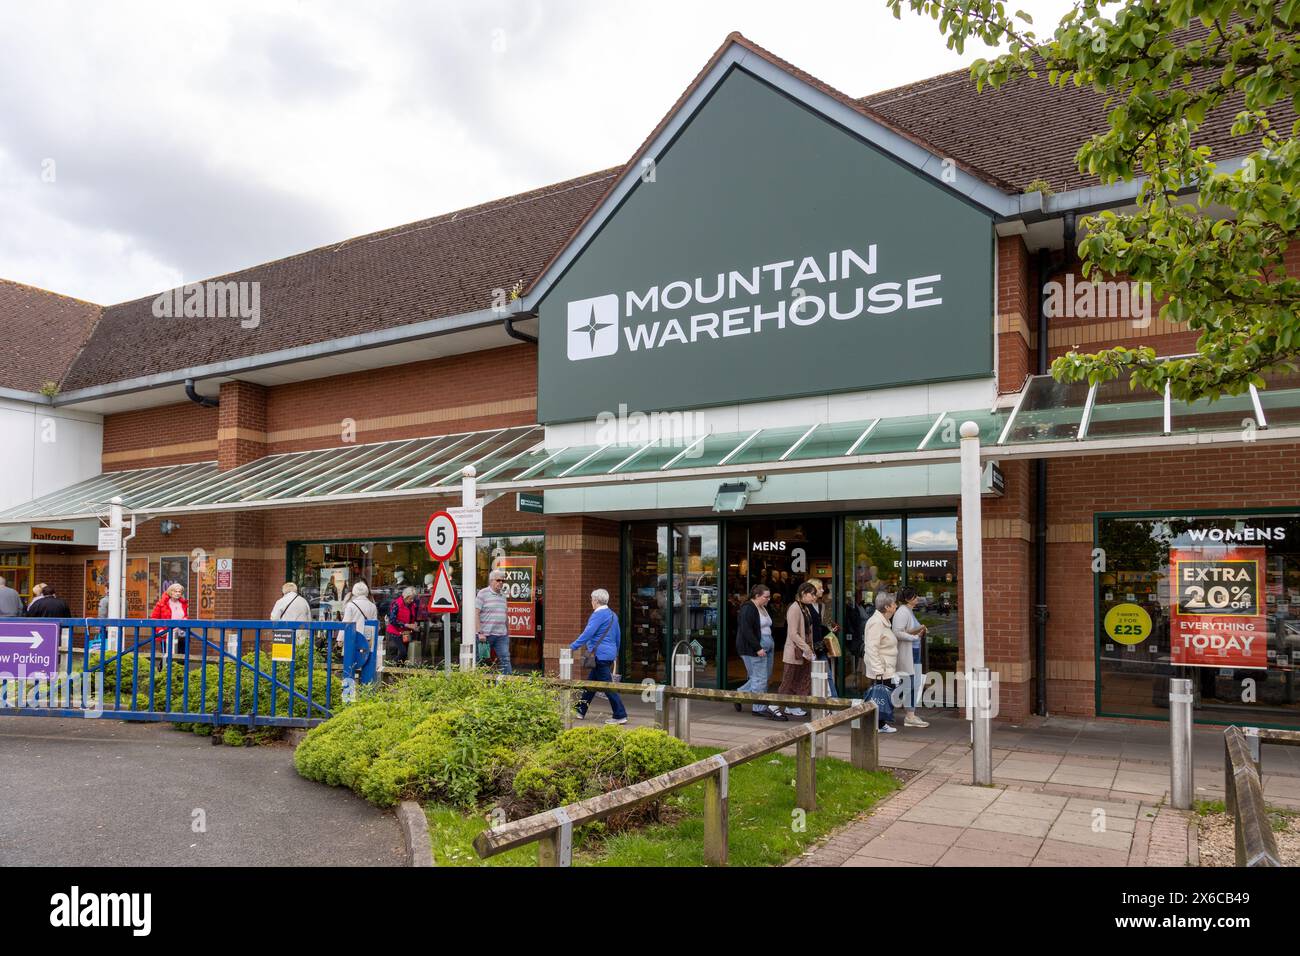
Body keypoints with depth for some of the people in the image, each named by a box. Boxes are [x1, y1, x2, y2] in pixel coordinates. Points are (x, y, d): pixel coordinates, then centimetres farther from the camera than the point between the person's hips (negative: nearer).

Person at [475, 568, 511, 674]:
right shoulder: (483, 593, -4)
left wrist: (508, 631, 19)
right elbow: (476, 614, -9)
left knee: (505, 659, -2)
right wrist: (480, 632, -15)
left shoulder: (503, 595, 16)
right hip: (486, 634, -5)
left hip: (502, 635, 5)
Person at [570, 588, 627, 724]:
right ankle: (580, 711, 23)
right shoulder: (613, 615, 15)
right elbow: (618, 636, 21)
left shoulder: (598, 614, -14)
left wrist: (572, 647, -16)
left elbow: (588, 633, -20)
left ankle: (620, 716, -6)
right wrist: (615, 654, 29)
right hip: (609, 654, 10)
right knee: (590, 683, 16)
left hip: (600, 655, -10)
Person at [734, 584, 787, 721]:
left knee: (763, 677, 11)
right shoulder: (748, 608, -14)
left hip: (766, 648, 10)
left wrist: (770, 645, 16)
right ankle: (760, 708, 6)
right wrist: (757, 648, -22)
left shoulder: (763, 608, 17)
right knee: (760, 678, -5)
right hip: (753, 649, -10)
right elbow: (746, 631, -20)